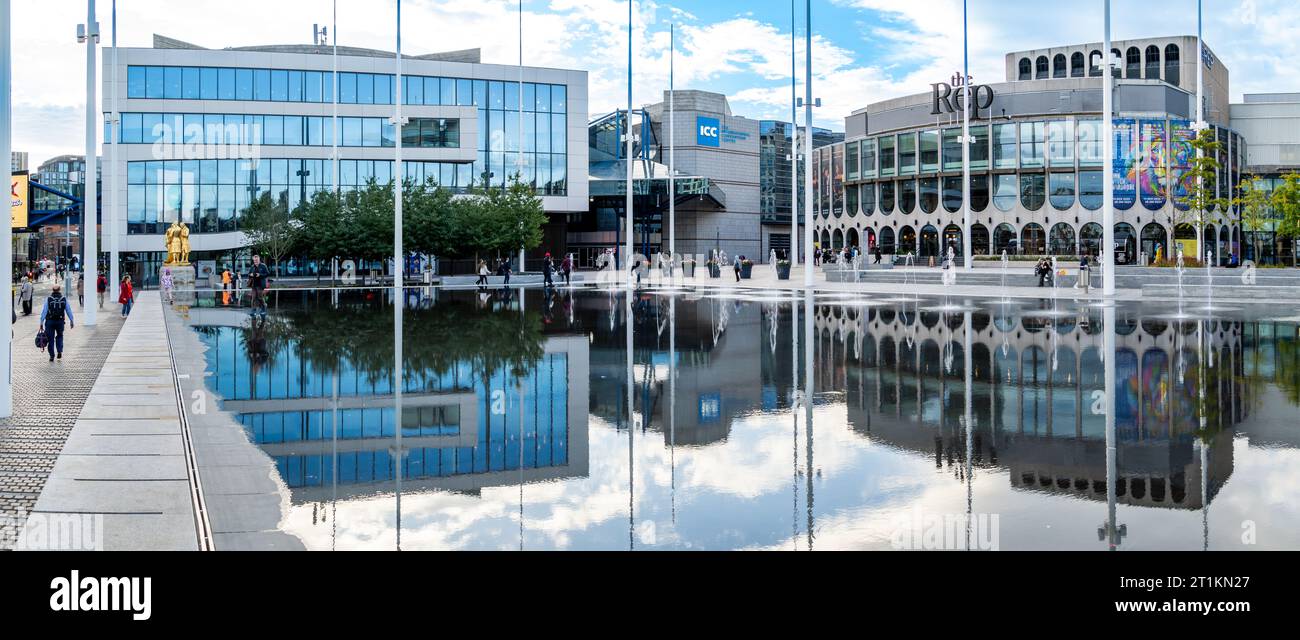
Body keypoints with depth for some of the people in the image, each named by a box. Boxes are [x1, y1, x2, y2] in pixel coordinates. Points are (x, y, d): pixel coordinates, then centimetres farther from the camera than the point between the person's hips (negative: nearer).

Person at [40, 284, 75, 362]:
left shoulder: (48, 299, -5)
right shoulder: (64, 299, -1)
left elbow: (44, 311, -7)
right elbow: (69, 310, 3)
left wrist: (41, 322, -3)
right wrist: (71, 321, 12)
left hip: (50, 321, -1)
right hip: (60, 321, 1)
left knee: (50, 338, 7)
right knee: (59, 336, 21)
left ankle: (52, 356, 9)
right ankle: (60, 351, 4)